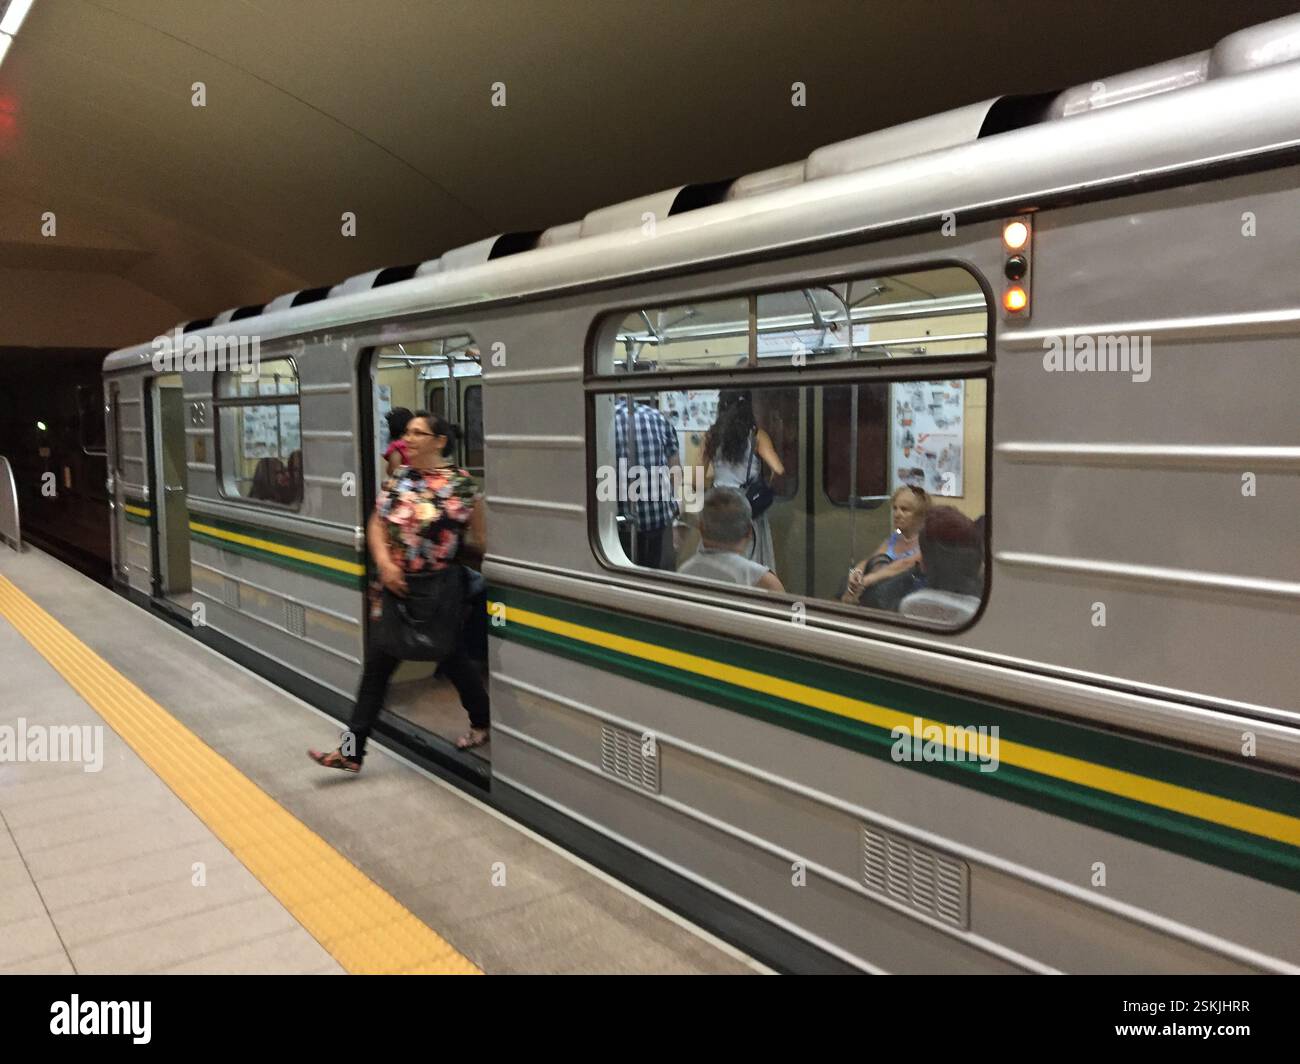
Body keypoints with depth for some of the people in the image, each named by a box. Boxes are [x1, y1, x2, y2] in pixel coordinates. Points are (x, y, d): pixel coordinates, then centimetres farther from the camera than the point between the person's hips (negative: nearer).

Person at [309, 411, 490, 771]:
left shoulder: (460, 482, -11)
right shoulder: (398, 478, 4)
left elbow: (480, 535, -6)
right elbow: (376, 525, 4)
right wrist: (385, 563, -11)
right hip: (397, 586, 5)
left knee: (452, 659, 11)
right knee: (377, 665, 4)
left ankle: (482, 722, 36)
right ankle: (352, 751, 9)